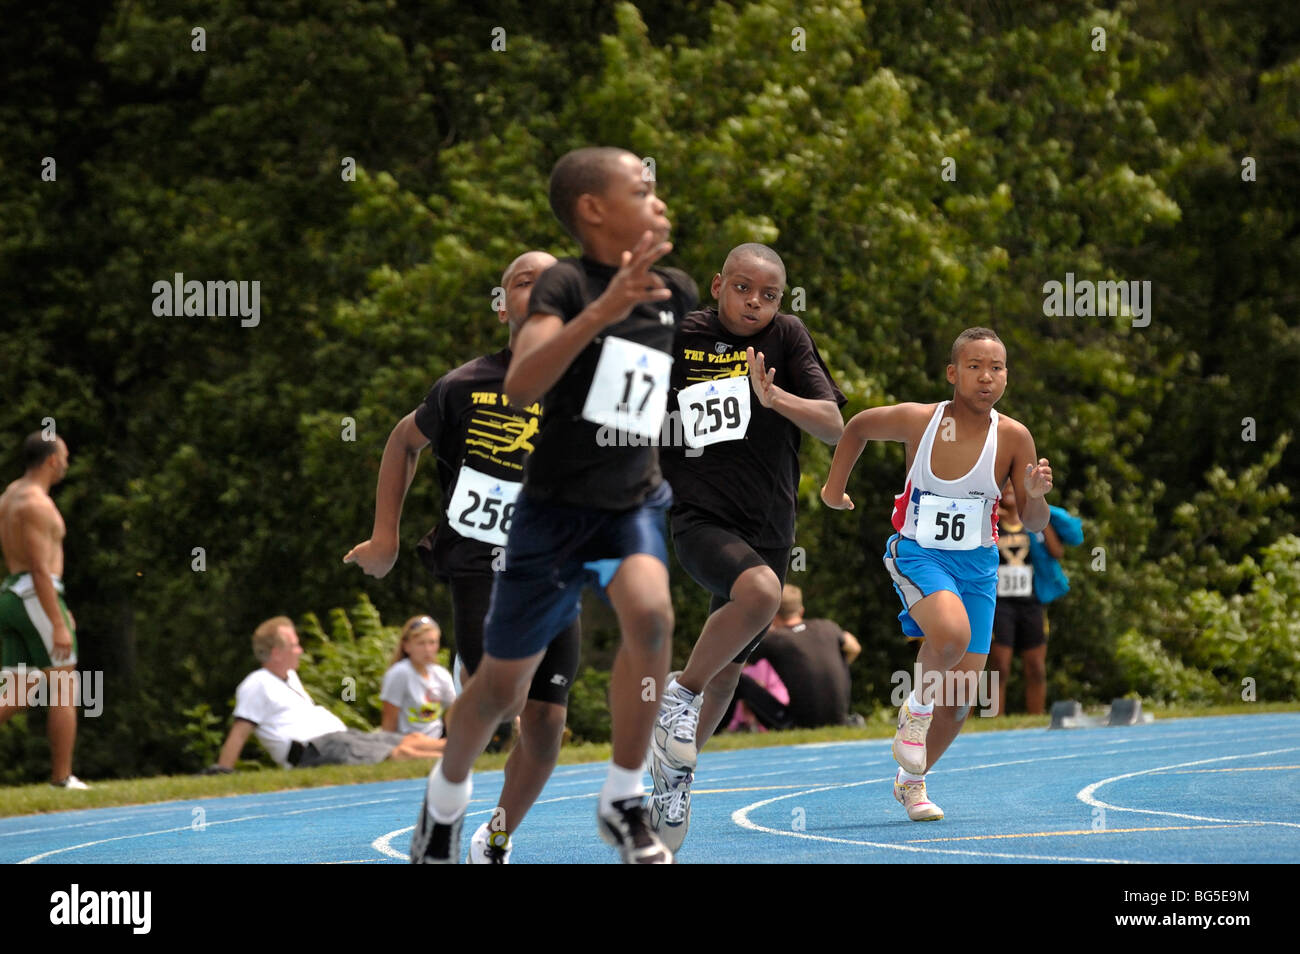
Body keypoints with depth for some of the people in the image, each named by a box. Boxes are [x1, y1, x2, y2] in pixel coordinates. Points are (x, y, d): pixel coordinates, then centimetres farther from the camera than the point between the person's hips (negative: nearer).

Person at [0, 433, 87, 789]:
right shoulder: (37, 503, -14)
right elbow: (39, 568, -19)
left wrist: (58, 609, 29)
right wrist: (59, 624, -20)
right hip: (36, 598, -9)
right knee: (65, 691, 0)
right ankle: (62, 779, 1)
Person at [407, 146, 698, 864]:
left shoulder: (673, 294, 4)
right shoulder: (566, 283, -14)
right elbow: (519, 386, -33)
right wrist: (603, 310, -41)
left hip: (634, 503, 3)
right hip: (555, 509, -3)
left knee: (651, 613, -29)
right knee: (502, 684, 10)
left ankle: (622, 802, -14)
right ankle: (448, 794, 41)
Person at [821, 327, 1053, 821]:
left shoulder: (1013, 437, -11)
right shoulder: (916, 420, -13)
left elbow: (1033, 524, -5)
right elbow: (858, 427, 8)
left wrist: (1036, 494, -26)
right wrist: (834, 487, 11)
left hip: (977, 564, 3)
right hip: (918, 554, -3)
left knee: (960, 697, 6)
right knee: (952, 631, -33)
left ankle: (911, 780, 30)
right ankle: (917, 709, -4)